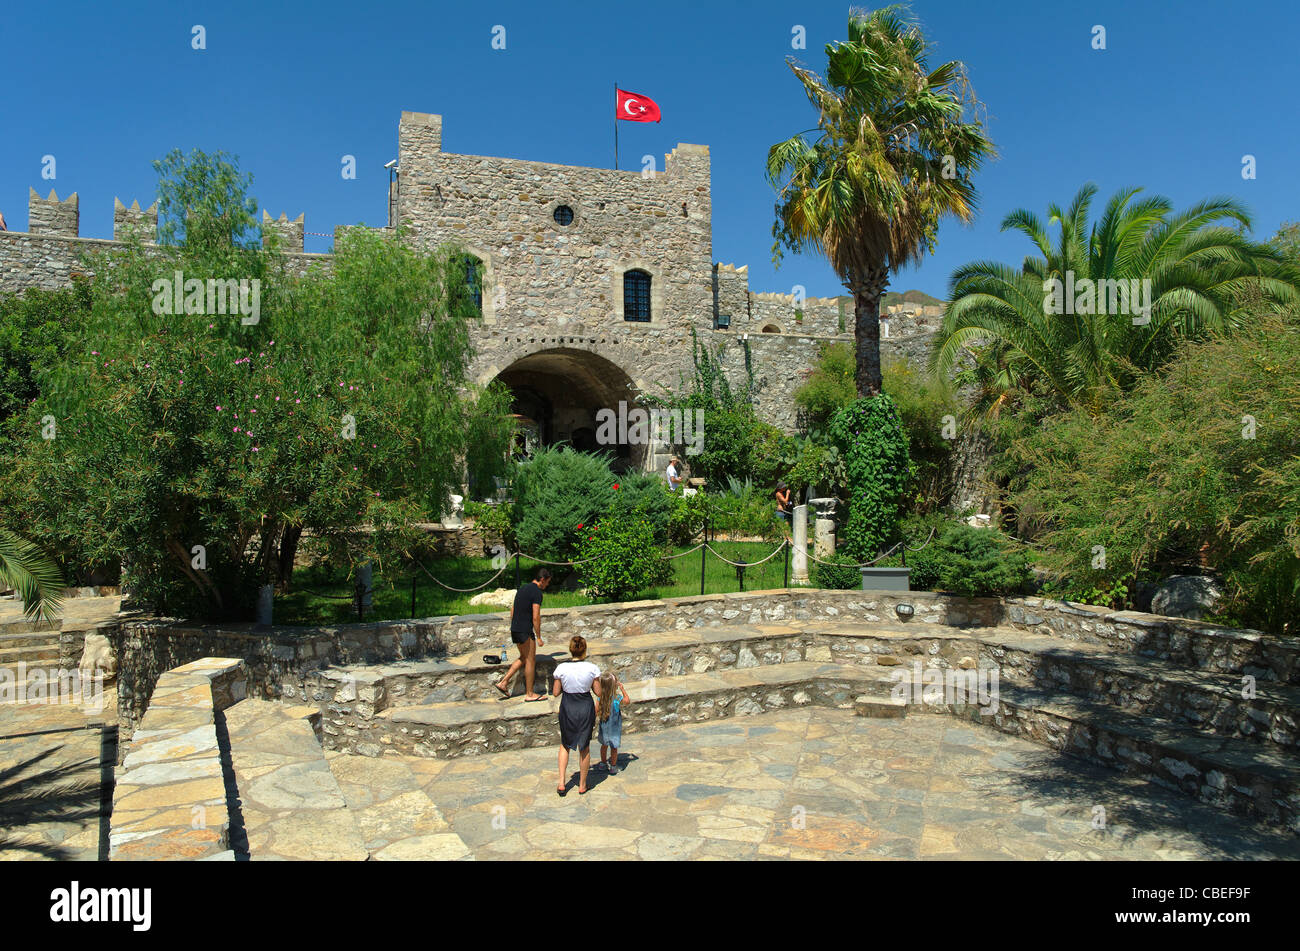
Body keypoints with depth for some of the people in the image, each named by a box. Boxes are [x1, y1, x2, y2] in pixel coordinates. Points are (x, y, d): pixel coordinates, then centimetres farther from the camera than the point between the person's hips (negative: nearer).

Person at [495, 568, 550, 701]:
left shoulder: (522, 589, 16)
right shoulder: (537, 592, -12)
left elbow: (512, 612, 19)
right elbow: (535, 617, -17)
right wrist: (538, 637, -13)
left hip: (514, 629, 9)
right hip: (525, 630, -9)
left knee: (523, 658, 20)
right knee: (530, 660, 1)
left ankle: (503, 682, 16)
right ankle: (529, 694, 7)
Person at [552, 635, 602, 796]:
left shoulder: (561, 668, -13)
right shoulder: (592, 668, -13)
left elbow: (556, 692, -5)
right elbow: (598, 692, -6)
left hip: (567, 708, 0)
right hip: (586, 707, 0)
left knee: (565, 745, 22)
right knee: (584, 747, 16)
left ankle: (562, 783, 19)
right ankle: (582, 785, 27)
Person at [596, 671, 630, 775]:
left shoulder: (601, 696, -12)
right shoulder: (617, 697, -24)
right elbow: (627, 701, -8)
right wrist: (622, 688, -5)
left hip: (603, 726, 4)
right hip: (614, 727, -4)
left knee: (604, 744, 22)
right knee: (614, 747, 12)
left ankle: (603, 763, 37)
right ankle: (613, 767, 22)